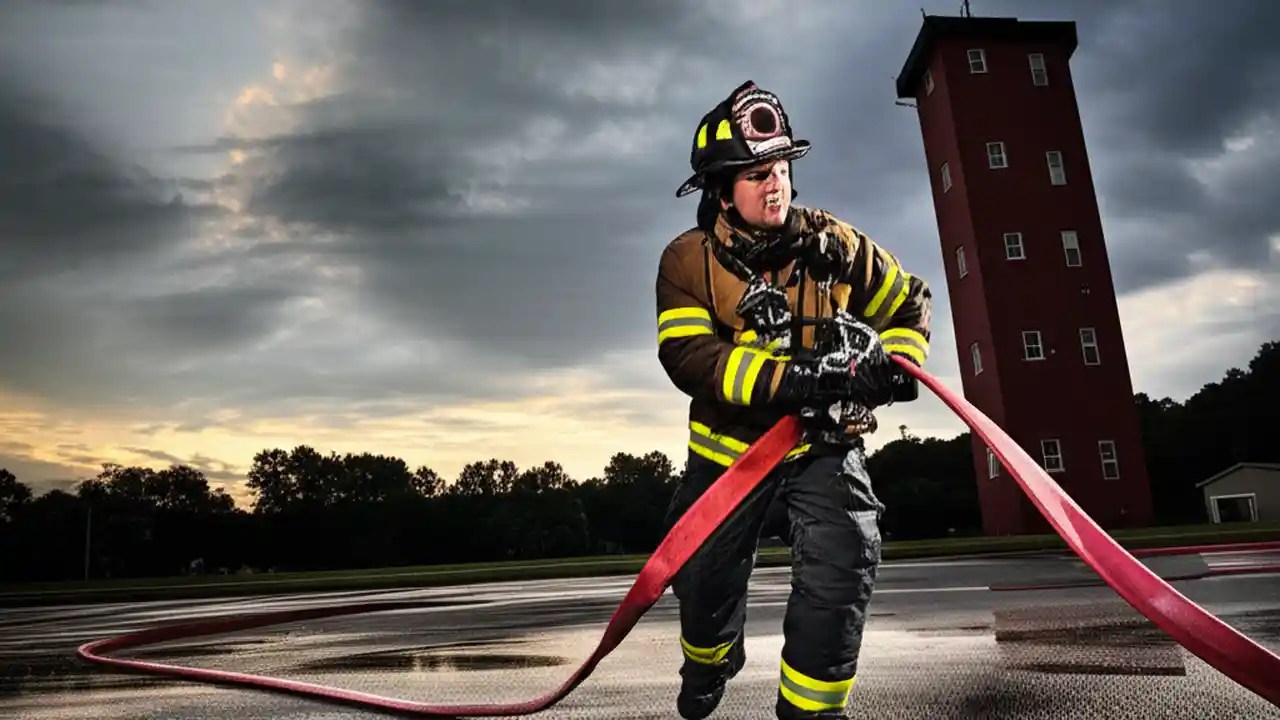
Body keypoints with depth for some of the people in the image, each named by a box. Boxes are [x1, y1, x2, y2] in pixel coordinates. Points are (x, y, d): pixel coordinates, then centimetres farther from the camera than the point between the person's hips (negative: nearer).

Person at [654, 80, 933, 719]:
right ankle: (710, 661, 45)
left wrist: (894, 364, -13)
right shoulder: (688, 260, -12)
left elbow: (910, 304, 7)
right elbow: (688, 356, -27)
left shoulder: (834, 245, -7)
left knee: (840, 569, -19)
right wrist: (790, 377, -38)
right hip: (729, 448, 0)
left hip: (823, 446, 0)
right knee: (704, 578, 9)